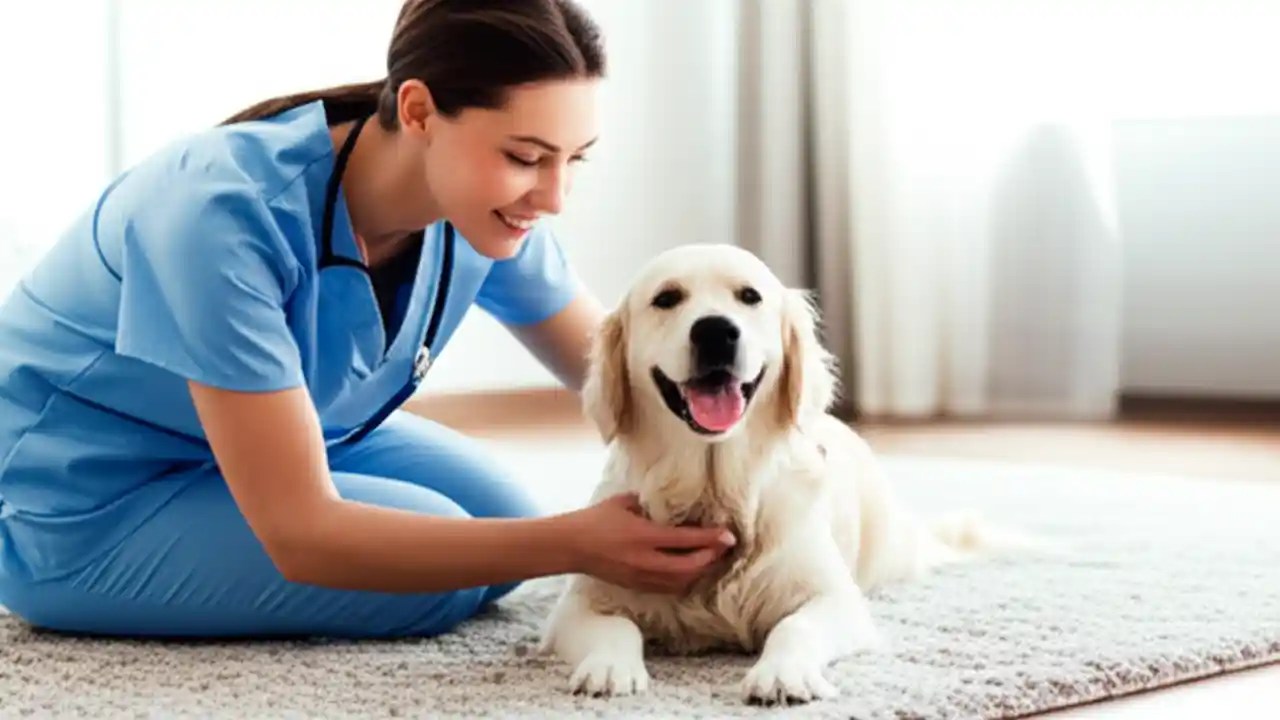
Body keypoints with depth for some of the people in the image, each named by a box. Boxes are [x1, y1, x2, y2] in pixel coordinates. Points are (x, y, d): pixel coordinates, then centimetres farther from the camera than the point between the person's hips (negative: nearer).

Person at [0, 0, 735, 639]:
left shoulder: (483, 203, -16)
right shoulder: (228, 213, -36)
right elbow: (300, 535, -36)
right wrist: (578, 543, -41)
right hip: (77, 504, -7)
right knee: (440, 570, -19)